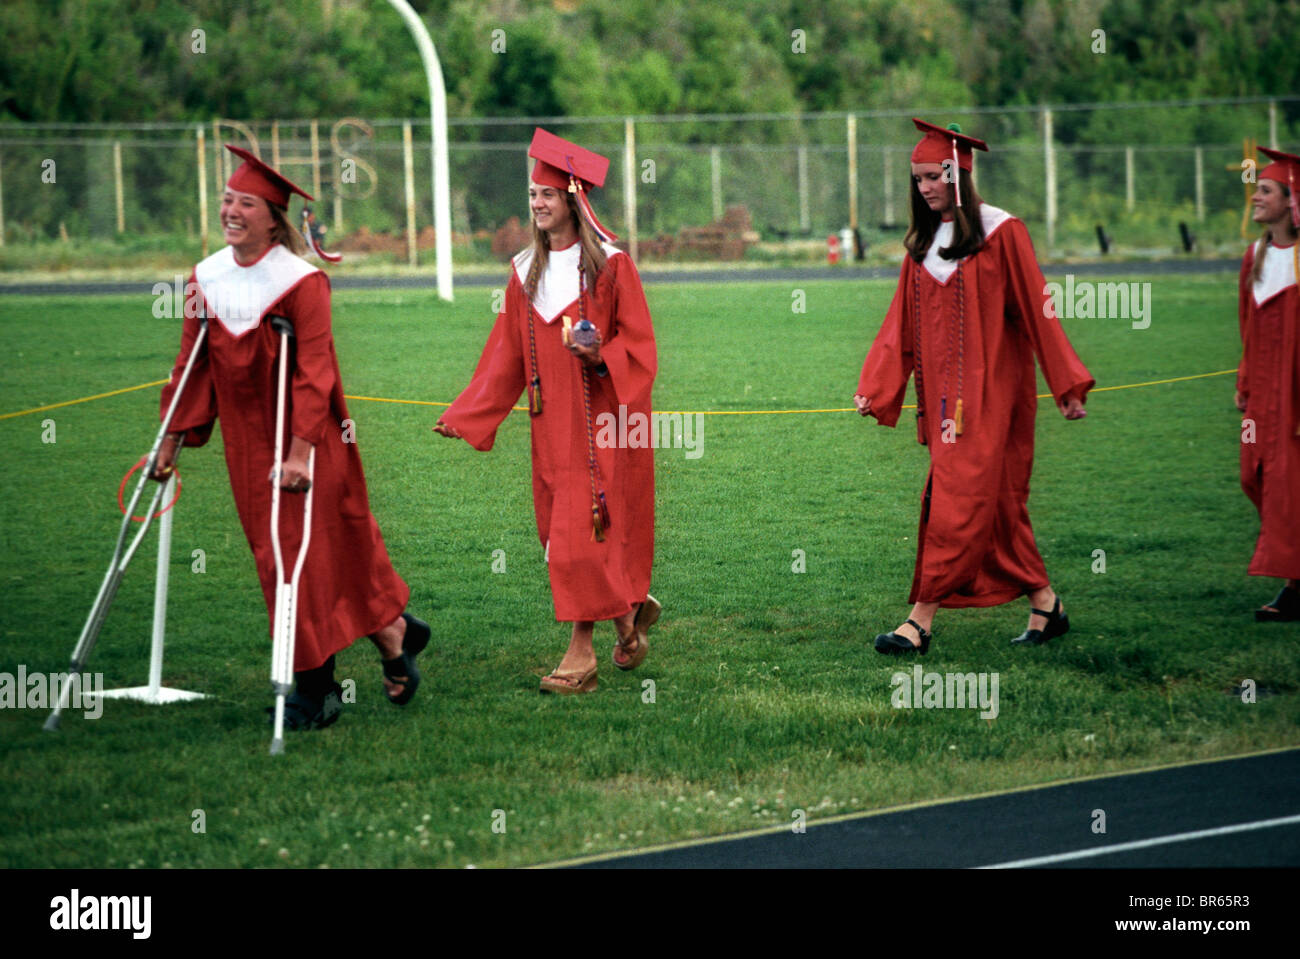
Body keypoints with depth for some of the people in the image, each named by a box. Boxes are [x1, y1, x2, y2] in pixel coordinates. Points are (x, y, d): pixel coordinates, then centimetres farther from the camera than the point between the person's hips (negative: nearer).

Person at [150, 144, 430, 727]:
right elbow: (193, 366, 9)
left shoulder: (302, 281, -15)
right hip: (246, 440, 6)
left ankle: (314, 688, 11)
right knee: (272, 555, 9)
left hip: (307, 438, -6)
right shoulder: (206, 278, 3)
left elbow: (313, 373, -19)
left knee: (306, 552, -4)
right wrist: (172, 439, 7)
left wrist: (300, 451, -27)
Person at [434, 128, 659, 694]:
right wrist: (465, 416, 6)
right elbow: (506, 356, 13)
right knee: (562, 534, 6)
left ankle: (580, 657, -6)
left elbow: (639, 345, -5)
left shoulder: (611, 266, -4)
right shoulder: (526, 272, 11)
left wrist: (599, 355, -25)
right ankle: (631, 611, 27)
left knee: (584, 535, -9)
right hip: (551, 426, 5)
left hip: (601, 422, -5)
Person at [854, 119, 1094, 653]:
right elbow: (901, 326, 9)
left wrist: (1066, 385, -6)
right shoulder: (923, 243, 11)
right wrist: (875, 387, -2)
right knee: (996, 504, 9)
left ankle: (921, 620, -9)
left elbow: (1036, 310, -6)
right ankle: (1044, 603, 19)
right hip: (943, 393, 6)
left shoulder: (1000, 233, -6)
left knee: (958, 501, -8)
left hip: (989, 389, -6)